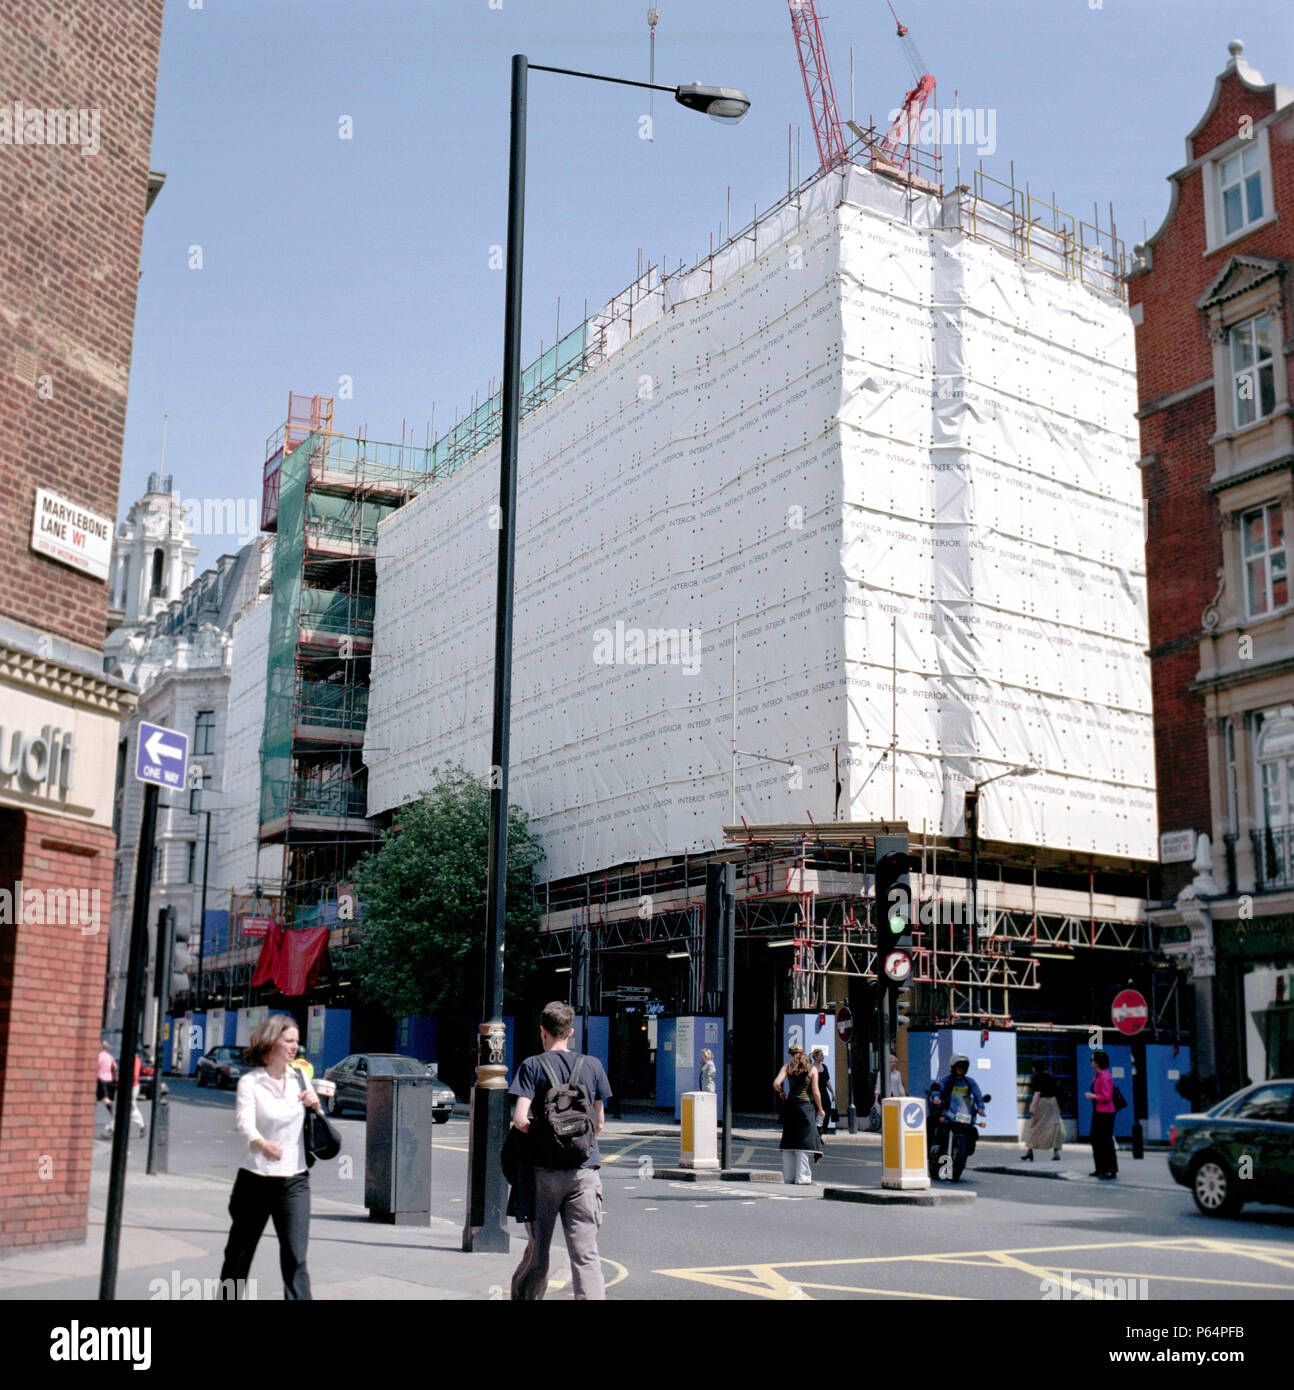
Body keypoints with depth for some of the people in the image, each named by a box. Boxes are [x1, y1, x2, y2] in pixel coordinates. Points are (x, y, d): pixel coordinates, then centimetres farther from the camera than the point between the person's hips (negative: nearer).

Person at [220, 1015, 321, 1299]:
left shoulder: (300, 1078, 8)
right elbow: (245, 1123, -22)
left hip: (295, 1180, 2)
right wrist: (262, 1144, -43)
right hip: (256, 1179, -2)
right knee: (238, 1254, 10)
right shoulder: (249, 1081, -5)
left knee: (295, 1257, -8)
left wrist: (315, 1105, -5)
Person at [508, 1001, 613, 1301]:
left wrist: (538, 1135, 8)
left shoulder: (532, 1066, -1)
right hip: (585, 1169, 1)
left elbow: (519, 1119, -11)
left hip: (543, 1169, -1)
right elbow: (599, 1122, 10)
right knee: (586, 1253, -1)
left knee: (537, 1251, 12)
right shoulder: (592, 1065, 7)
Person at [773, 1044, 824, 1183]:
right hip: (807, 1105, -2)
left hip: (790, 1104, 2)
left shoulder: (787, 1067, 4)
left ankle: (788, 1176, 12)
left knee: (788, 1143, 9)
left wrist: (781, 1093, 11)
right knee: (804, 1142, -1)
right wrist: (820, 1109, 8)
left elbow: (776, 1083, -9)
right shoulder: (812, 1070, 2)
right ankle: (802, 1177, -4)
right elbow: (815, 1092, -3)